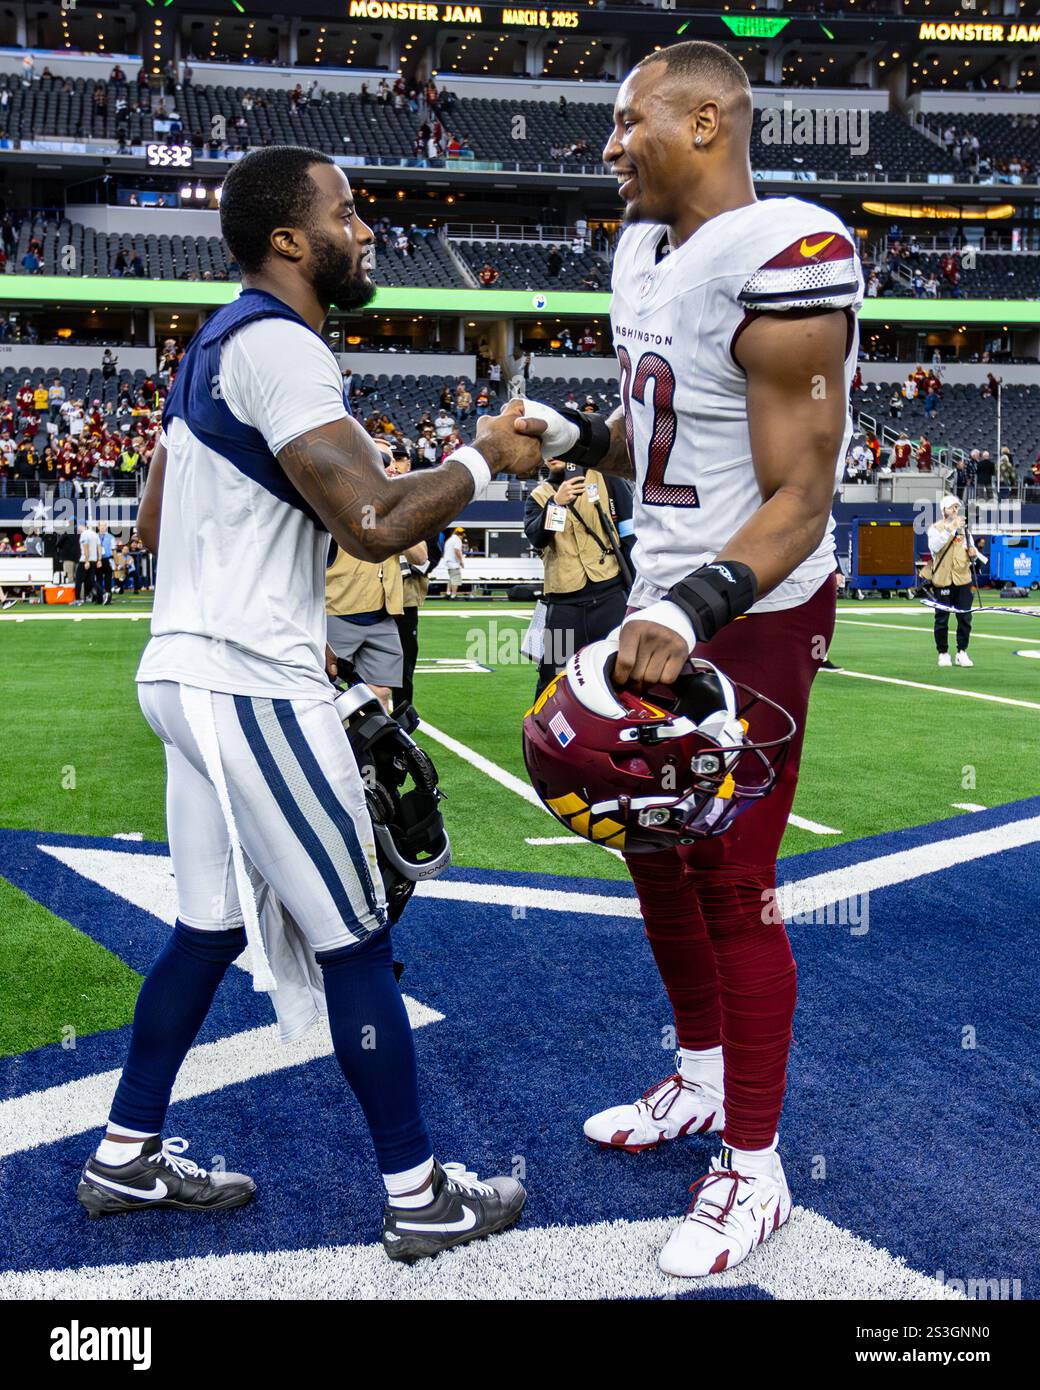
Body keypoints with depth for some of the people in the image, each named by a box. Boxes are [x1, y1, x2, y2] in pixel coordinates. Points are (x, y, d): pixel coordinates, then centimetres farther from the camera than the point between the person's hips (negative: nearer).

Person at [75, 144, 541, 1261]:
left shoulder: (217, 343, 16)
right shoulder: (278, 345, -16)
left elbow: (155, 522, 23)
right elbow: (373, 523, -26)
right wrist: (482, 459, -9)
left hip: (192, 668, 10)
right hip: (250, 687, -10)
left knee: (211, 925, 18)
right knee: (355, 940, -1)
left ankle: (126, 1158, 29)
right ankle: (418, 1196, 10)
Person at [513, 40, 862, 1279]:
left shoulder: (784, 261, -22)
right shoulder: (646, 249, 8)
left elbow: (799, 501, -24)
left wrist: (695, 611, -37)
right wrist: (570, 440, 1)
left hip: (753, 620, -9)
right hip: (665, 608, 9)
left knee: (733, 884, -2)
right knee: (654, 848, 18)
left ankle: (753, 1169, 15)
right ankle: (702, 1080, 39)